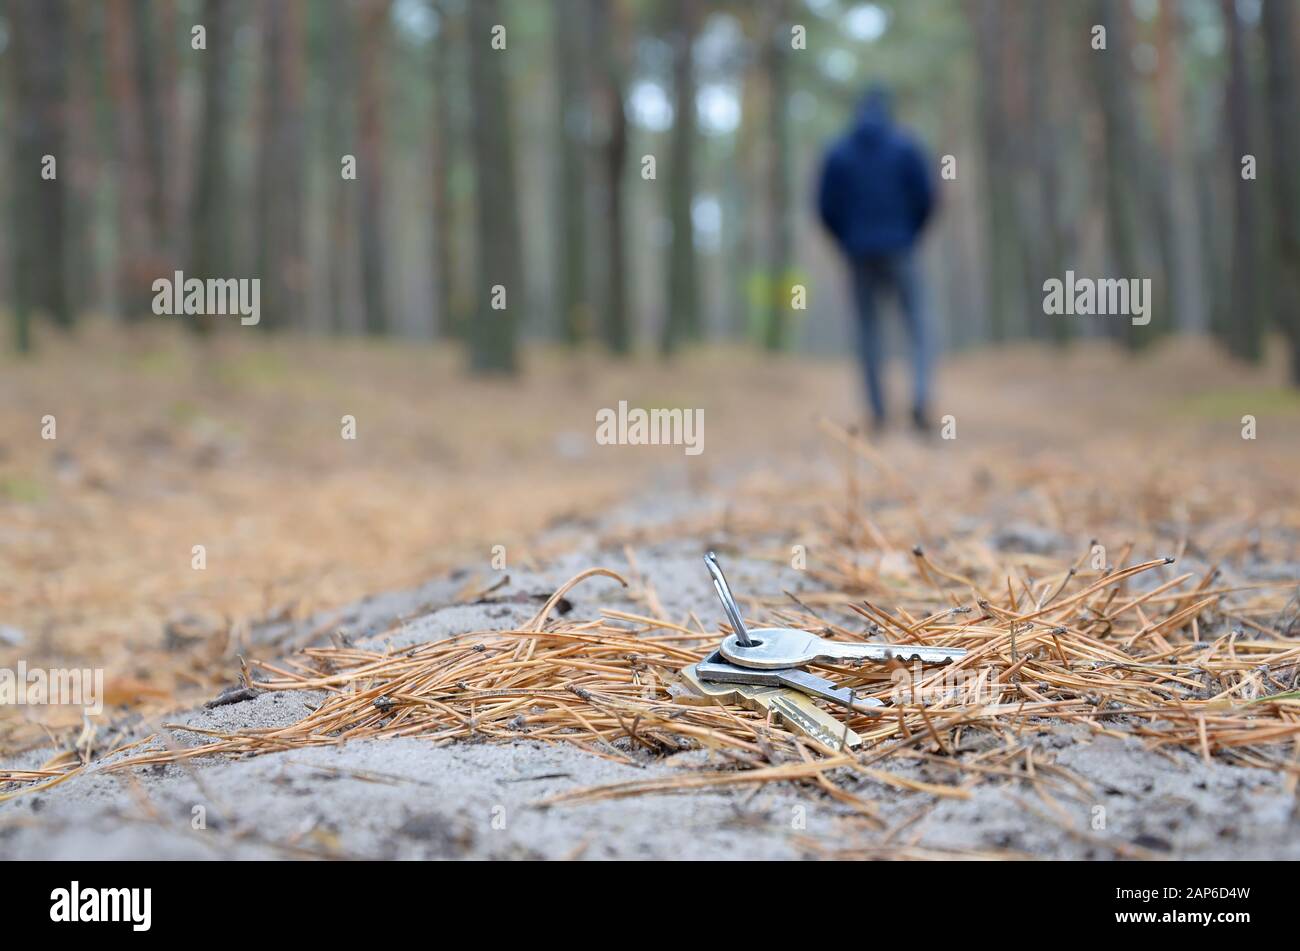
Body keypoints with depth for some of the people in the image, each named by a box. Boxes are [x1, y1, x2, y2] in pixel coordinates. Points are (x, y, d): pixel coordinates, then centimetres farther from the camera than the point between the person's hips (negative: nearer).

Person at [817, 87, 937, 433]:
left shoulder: (837, 153, 3)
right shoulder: (906, 147, 0)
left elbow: (827, 207, 1)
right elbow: (926, 198, -3)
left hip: (859, 252, 1)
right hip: (899, 249, -1)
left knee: (868, 327, 9)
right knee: (917, 325, 4)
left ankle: (878, 411, 7)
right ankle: (920, 397, -17)